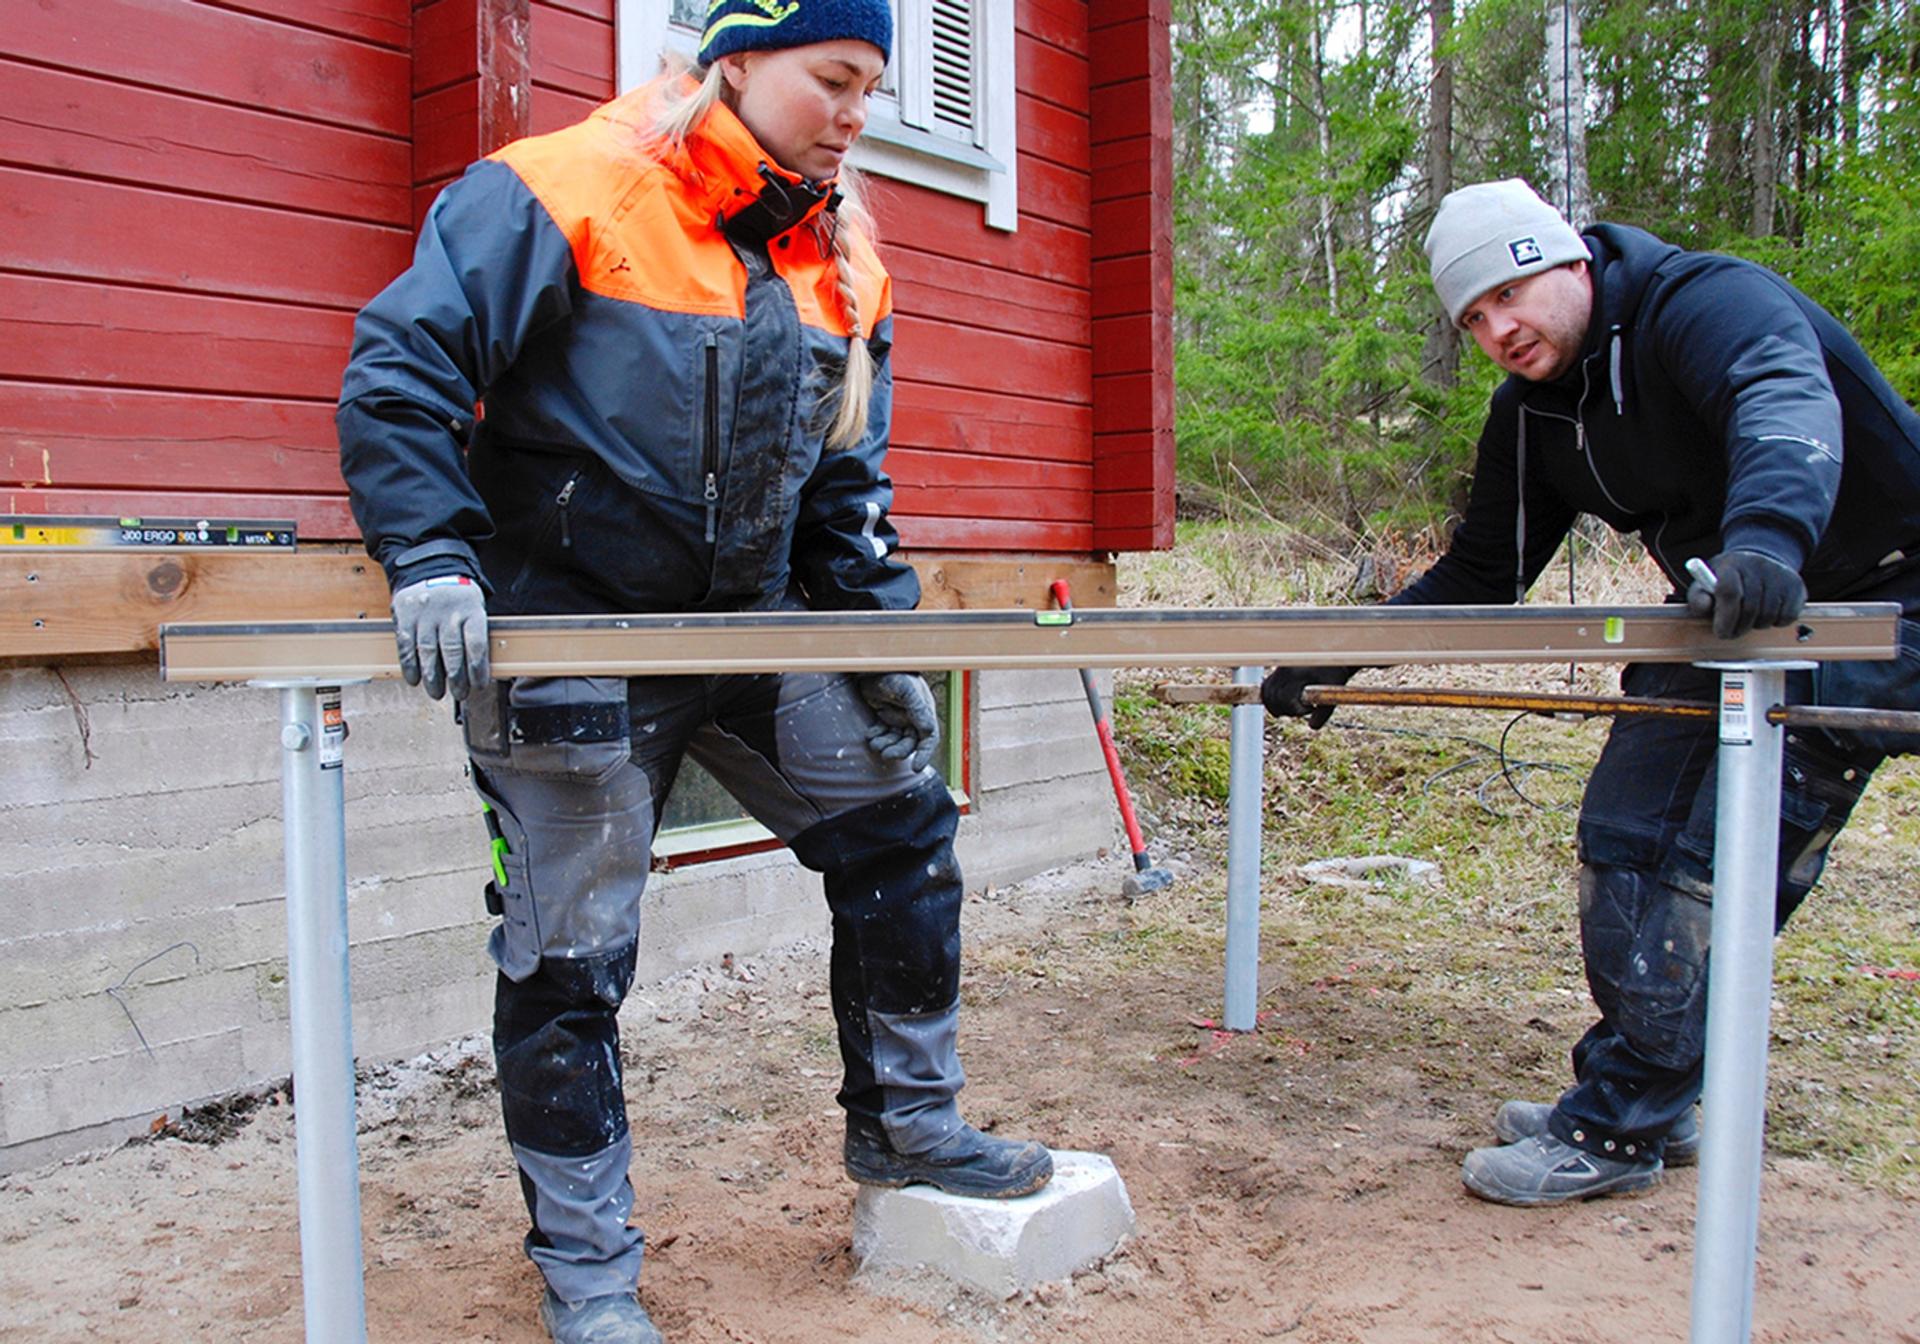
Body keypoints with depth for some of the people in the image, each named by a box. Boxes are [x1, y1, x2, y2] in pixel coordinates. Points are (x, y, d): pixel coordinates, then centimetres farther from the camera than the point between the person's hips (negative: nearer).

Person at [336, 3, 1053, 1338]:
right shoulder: (563, 195, -11)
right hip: (568, 636, -6)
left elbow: (846, 482, 14)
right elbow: (400, 370, -14)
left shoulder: (842, 262, 9)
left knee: (898, 824, 6)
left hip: (753, 626, 6)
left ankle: (906, 1125, 27)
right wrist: (432, 558, -26)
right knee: (569, 953, 2)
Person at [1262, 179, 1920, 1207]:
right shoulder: (1532, 412, 2)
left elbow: (1783, 401, -44)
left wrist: (1768, 528, -66)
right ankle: (1650, 1100, 15)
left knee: (1719, 860, -14)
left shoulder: (1710, 303, -22)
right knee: (1622, 835, 0)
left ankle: (1619, 1127, -4)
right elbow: (1480, 572, 9)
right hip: (1727, 613, 8)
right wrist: (1338, 660, 3)